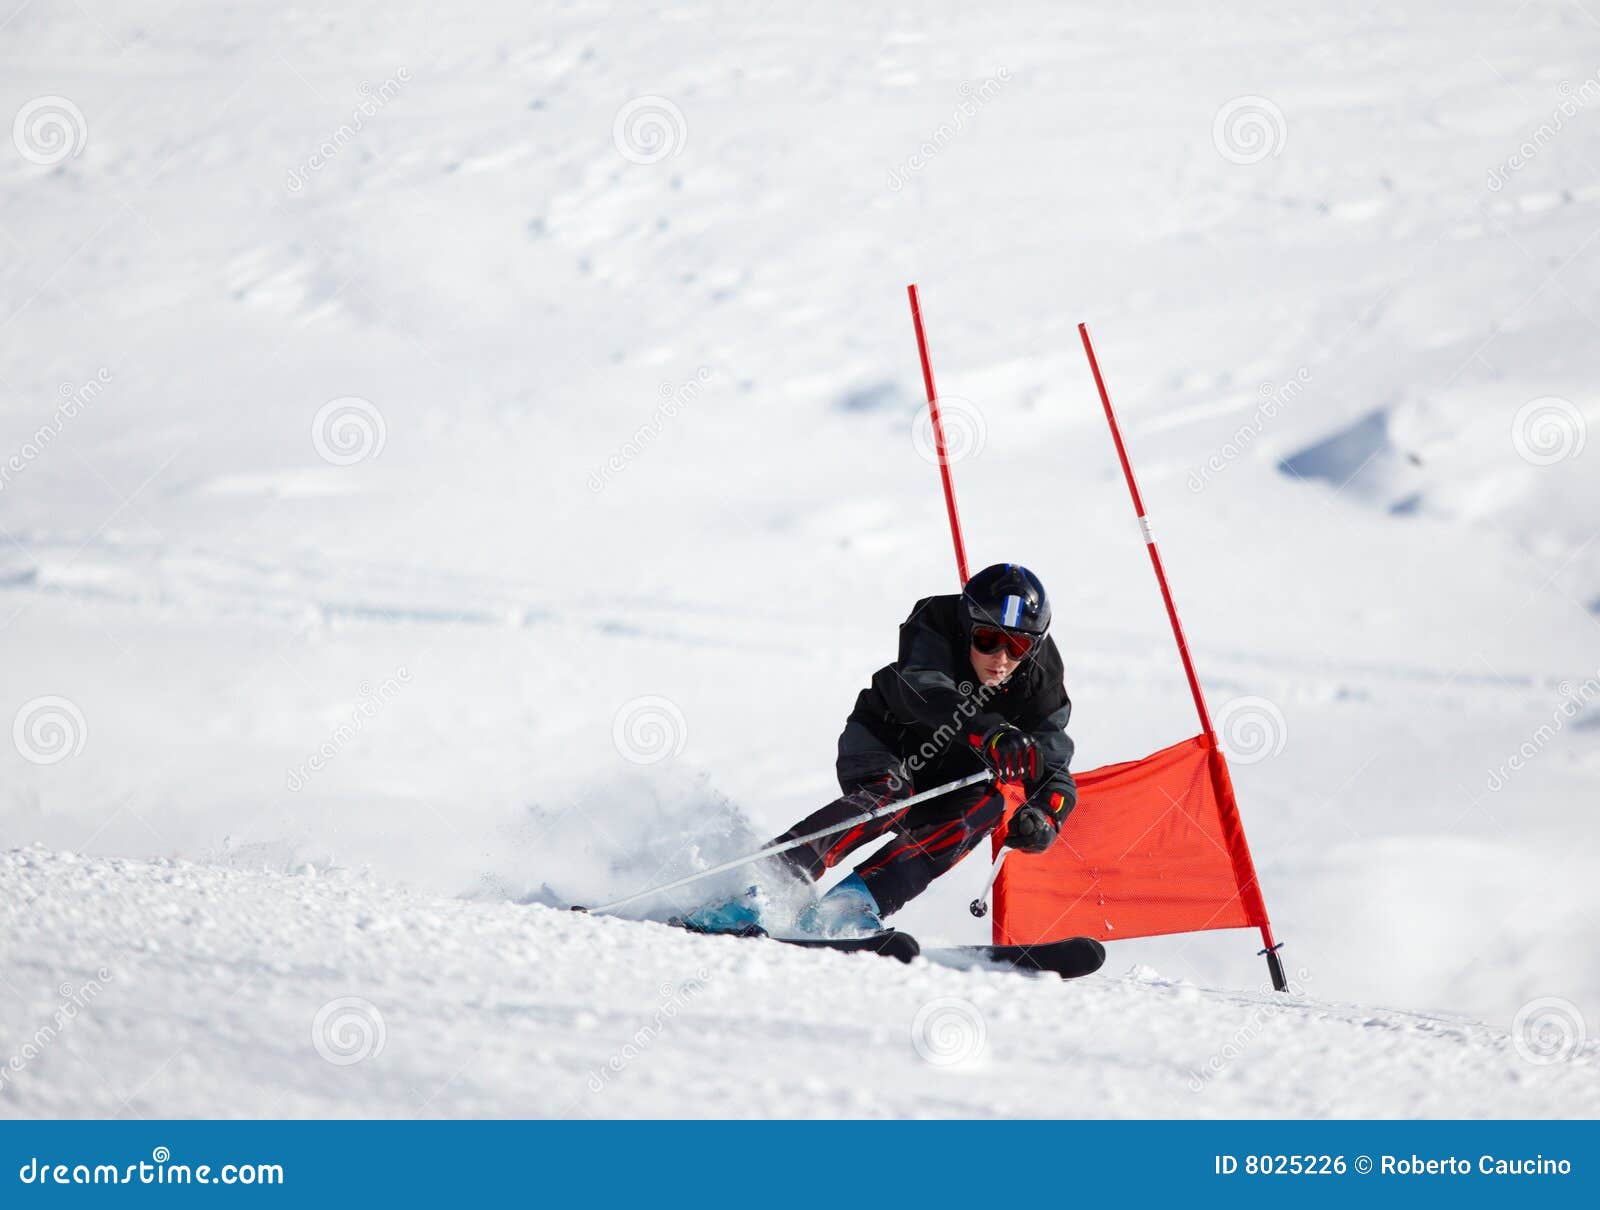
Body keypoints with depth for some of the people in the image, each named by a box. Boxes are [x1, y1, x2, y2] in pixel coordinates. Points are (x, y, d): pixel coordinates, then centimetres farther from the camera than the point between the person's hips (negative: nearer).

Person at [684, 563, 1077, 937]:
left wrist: (1045, 815, -43)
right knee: (890, 793, -35)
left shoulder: (1038, 682, -17)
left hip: (944, 778, 3)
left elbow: (1055, 773, -19)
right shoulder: (935, 627, -25)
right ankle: (752, 895, -45)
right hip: (880, 744, -3)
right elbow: (926, 691, -45)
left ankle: (853, 903, -37)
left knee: (987, 805, -28)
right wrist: (991, 735, -62)